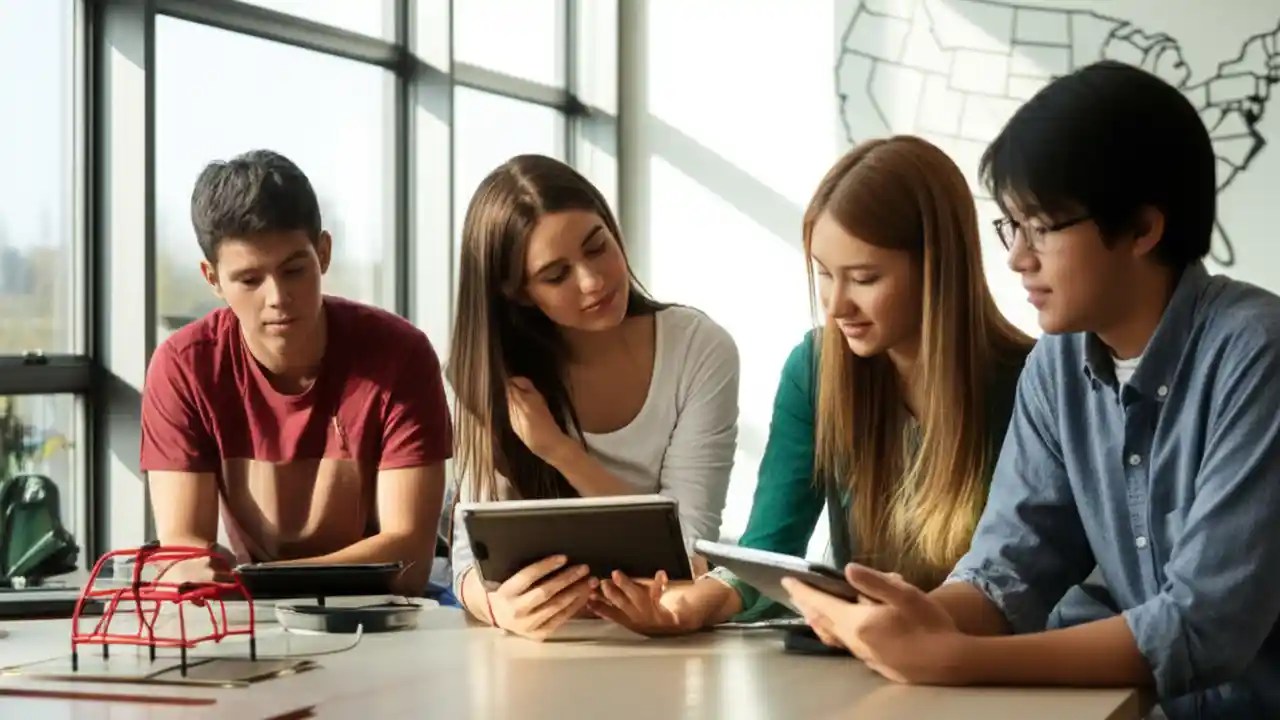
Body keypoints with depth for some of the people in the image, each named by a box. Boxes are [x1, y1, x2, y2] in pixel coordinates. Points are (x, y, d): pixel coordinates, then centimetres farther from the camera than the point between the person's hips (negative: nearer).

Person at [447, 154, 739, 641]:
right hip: (548, 642, 0)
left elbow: (689, 546, -10)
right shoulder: (498, 374, -4)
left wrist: (558, 449, -18)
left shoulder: (700, 350, -6)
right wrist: (500, 604, -35)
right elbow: (475, 549, -13)